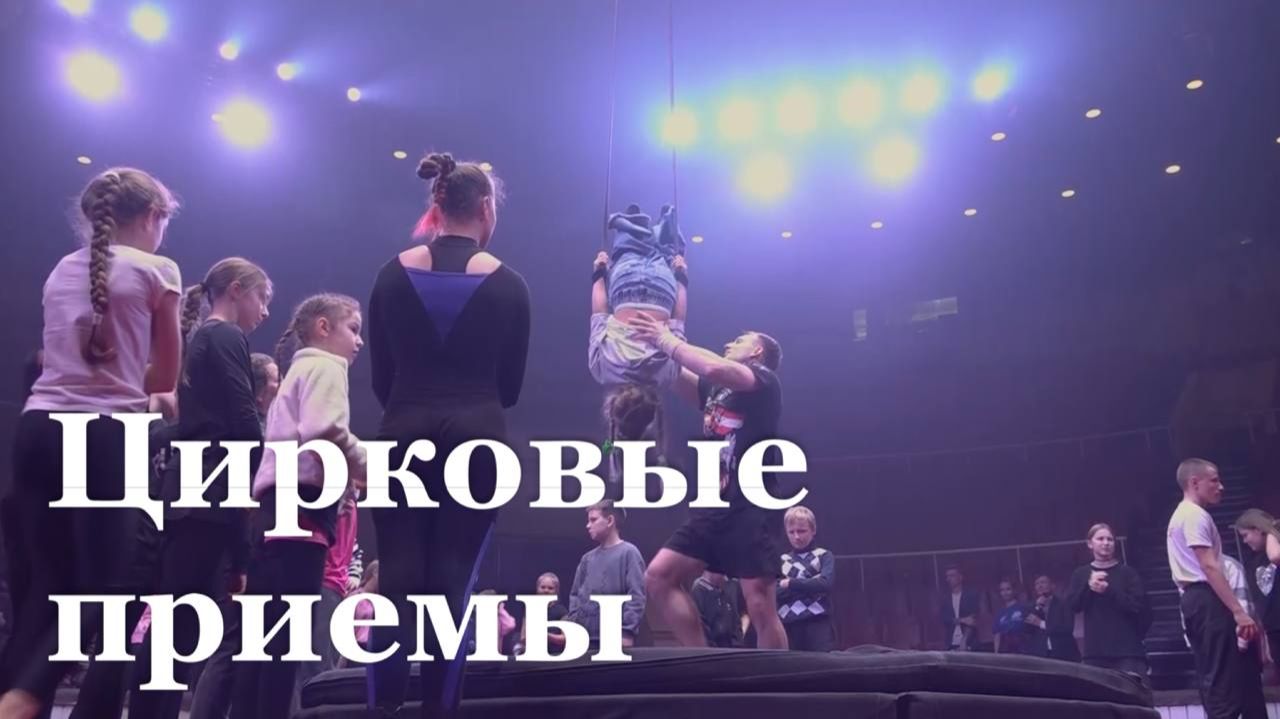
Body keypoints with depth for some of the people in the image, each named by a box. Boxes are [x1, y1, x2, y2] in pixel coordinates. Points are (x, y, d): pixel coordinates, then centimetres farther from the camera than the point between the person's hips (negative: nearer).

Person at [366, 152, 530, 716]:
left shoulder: (394, 275, 5)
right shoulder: (507, 285, 1)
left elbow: (381, 377, 9)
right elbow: (511, 386, 7)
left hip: (405, 436, 2)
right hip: (476, 439, -1)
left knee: (399, 581, 3)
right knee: (451, 586, 1)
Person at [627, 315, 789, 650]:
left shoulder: (765, 381, -1)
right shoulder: (714, 389, 24)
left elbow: (714, 368, -19)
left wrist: (667, 339, -9)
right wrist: (656, 339, 7)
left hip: (751, 509, -8)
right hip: (712, 509, 8)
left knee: (761, 607, -11)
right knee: (658, 577, -4)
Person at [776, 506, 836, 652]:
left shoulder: (824, 556, 6)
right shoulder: (781, 561, 12)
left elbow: (825, 584, -12)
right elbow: (773, 593, -1)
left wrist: (791, 583, -9)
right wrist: (809, 585, -9)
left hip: (818, 623, -3)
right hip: (789, 626, 3)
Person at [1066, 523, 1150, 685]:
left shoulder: (1127, 572, 5)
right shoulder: (1081, 574, 12)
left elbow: (1140, 606, -5)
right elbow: (1072, 604, 1)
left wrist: (1109, 591, -15)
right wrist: (1088, 586, -16)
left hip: (1128, 650, -2)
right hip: (1095, 651, 2)